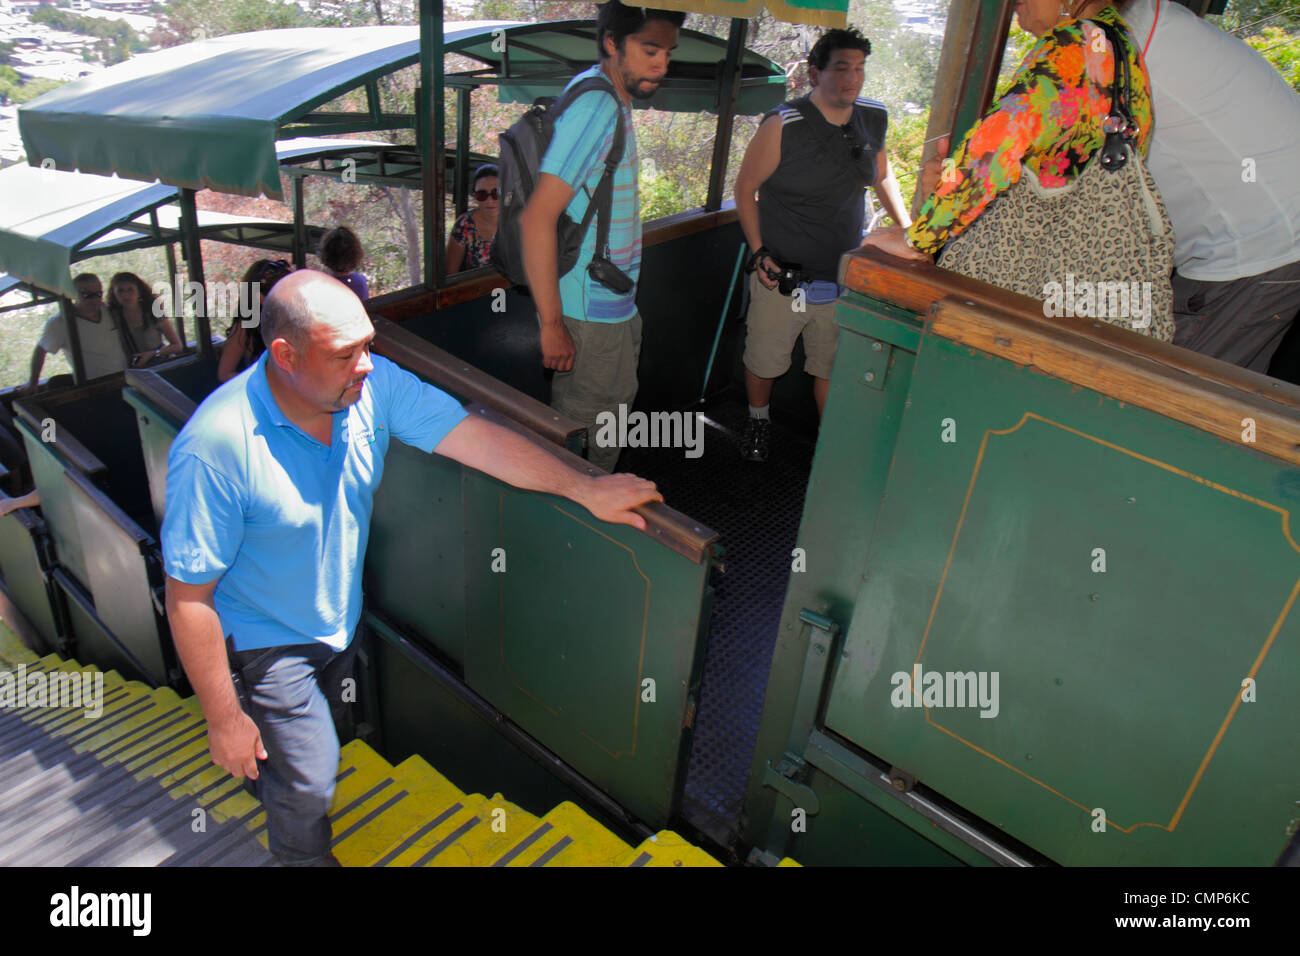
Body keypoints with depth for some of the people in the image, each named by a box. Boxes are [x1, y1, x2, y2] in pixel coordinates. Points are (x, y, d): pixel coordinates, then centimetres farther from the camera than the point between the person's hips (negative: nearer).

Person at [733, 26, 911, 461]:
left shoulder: (874, 120, 2)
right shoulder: (783, 126, -15)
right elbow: (744, 188, -6)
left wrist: (907, 232, 18)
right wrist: (758, 252, -12)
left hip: (844, 276, 4)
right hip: (782, 276, -3)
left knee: (833, 368, 11)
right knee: (764, 360, 12)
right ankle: (758, 421, 40)